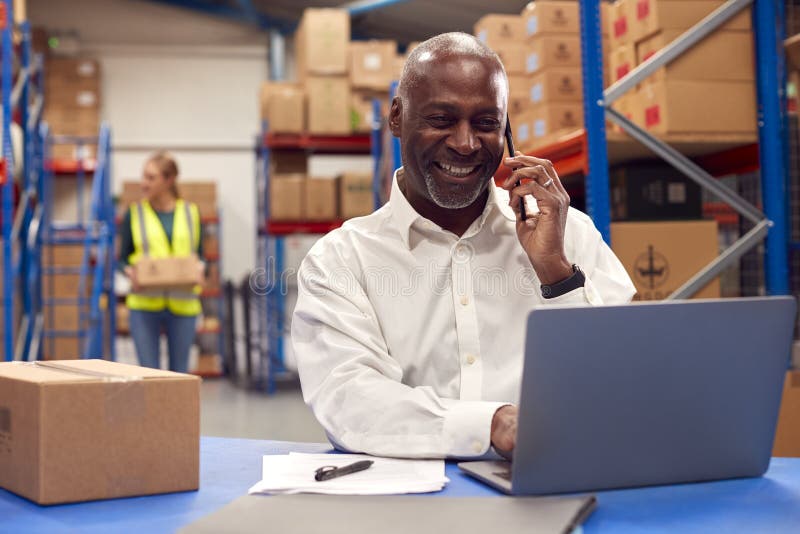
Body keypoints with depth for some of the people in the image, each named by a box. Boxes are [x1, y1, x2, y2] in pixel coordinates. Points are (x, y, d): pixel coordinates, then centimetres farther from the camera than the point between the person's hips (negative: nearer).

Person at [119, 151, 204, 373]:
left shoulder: (191, 213, 6)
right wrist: (131, 273, -16)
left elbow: (200, 255, 8)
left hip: (183, 303, 1)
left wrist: (198, 270, -14)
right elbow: (123, 258, 5)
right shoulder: (135, 213, 4)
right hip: (145, 304, -1)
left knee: (179, 372, 9)